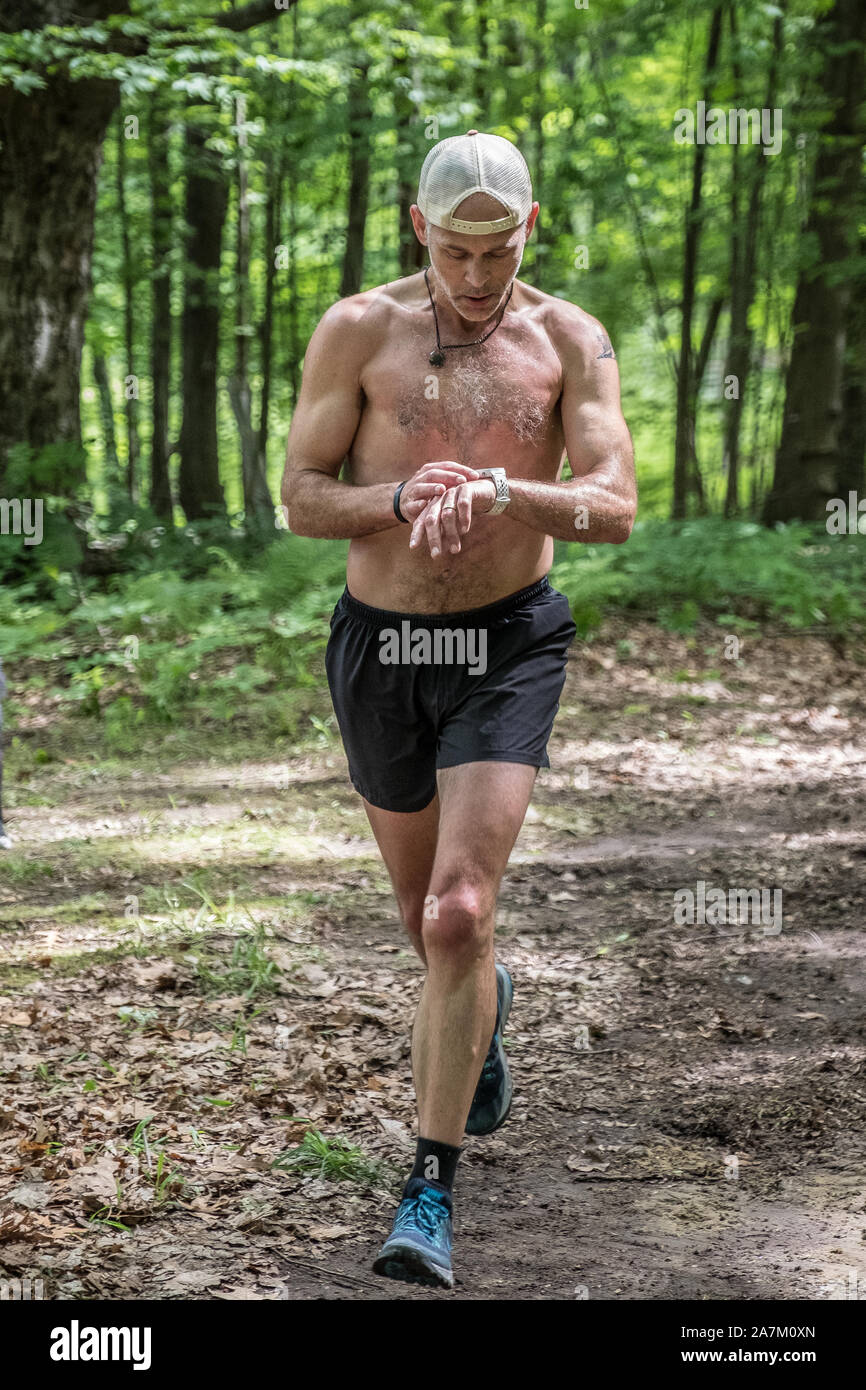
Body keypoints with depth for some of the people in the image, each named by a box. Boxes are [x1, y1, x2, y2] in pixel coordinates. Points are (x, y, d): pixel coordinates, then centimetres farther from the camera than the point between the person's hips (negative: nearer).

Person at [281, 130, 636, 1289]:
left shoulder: (570, 341, -3)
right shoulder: (358, 332, -4)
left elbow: (614, 507, -12)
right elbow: (302, 498, -4)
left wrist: (497, 492, -30)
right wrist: (403, 499, -24)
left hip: (508, 646, -2)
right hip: (380, 642, 2)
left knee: (458, 914, -16)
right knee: (428, 919, 18)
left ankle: (432, 1191, -6)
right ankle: (484, 1008, 55)